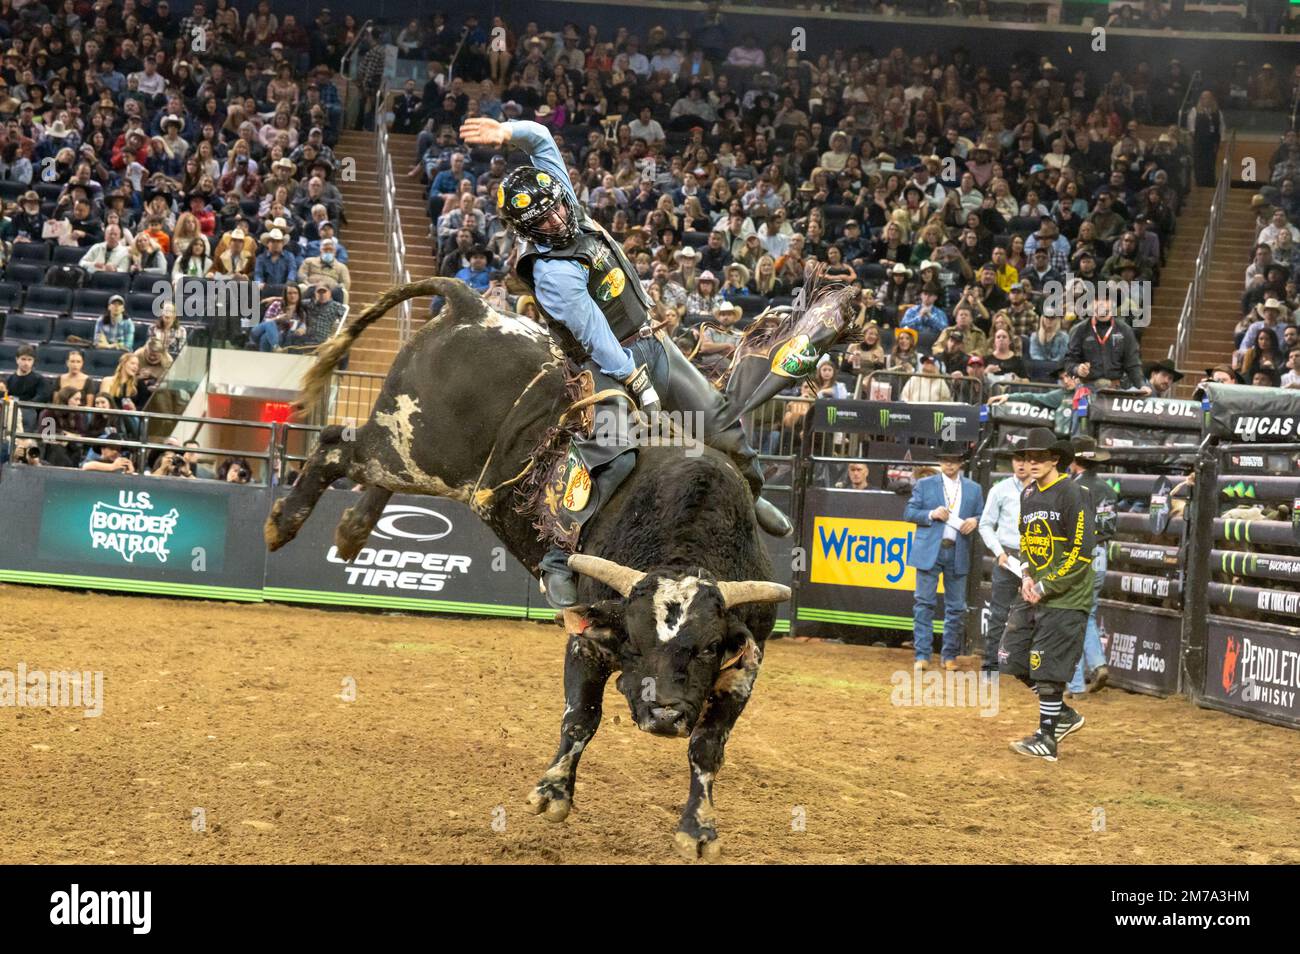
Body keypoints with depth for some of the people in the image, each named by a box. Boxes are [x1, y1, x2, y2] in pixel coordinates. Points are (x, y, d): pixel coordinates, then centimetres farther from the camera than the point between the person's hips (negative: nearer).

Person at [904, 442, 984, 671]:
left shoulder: (974, 489, 12)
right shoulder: (925, 485, 7)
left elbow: (982, 517, 14)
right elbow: (909, 513, 5)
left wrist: (974, 521, -9)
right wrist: (931, 515, -12)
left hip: (958, 553, 2)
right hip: (929, 551, -2)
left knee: (956, 607, 3)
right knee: (924, 603, -5)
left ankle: (950, 655, 13)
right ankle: (922, 655, -4)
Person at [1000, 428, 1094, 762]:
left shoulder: (1071, 494, -14)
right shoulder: (1028, 495, 11)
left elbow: (1081, 553, -17)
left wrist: (1045, 587, -15)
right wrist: (1027, 577, 4)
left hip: (1064, 597, -8)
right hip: (1033, 594, 8)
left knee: (1047, 668, -6)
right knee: (1013, 657, 8)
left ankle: (1047, 739, 5)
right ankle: (1063, 715, 24)